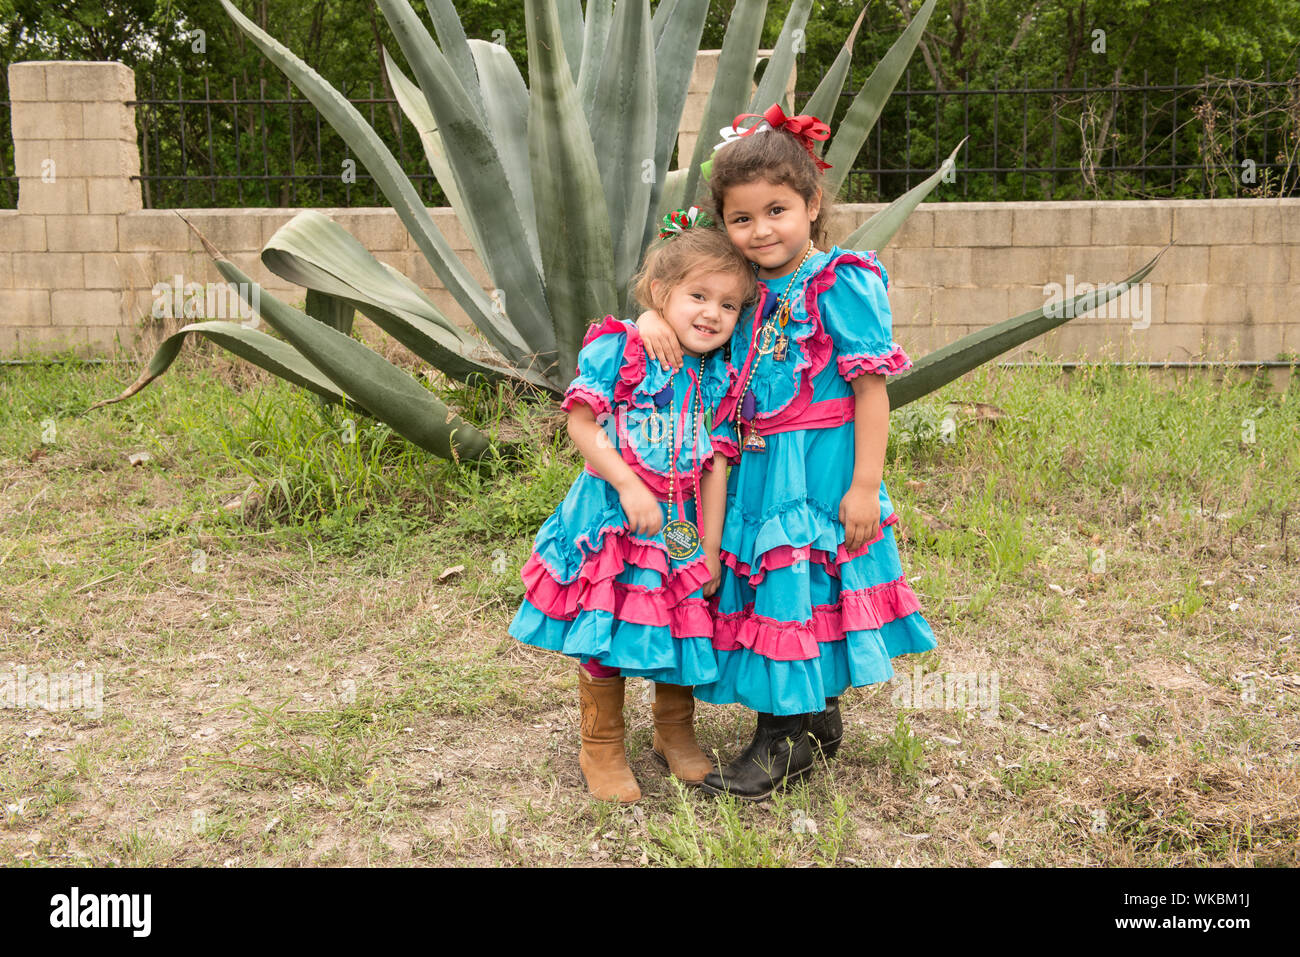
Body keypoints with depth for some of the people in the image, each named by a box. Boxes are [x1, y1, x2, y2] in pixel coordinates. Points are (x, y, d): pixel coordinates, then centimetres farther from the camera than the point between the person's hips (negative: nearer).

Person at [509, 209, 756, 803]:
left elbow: (716, 465, 3)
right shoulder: (618, 348, -9)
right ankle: (601, 749, 19)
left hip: (681, 528, 4)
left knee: (683, 631, 11)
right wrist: (629, 486, -19)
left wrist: (710, 548, 1)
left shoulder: (718, 380, 4)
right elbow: (581, 423, -13)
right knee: (604, 639, 1)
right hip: (612, 522, -4)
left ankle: (675, 735, 34)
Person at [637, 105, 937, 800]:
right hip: (754, 471, 7)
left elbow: (871, 388, -14)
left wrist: (865, 485, -18)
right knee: (766, 585, 14)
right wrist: (654, 315, -4)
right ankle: (816, 719, 32)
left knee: (800, 589, 0)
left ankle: (788, 738, 16)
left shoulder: (841, 282, -13)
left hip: (817, 471, -7)